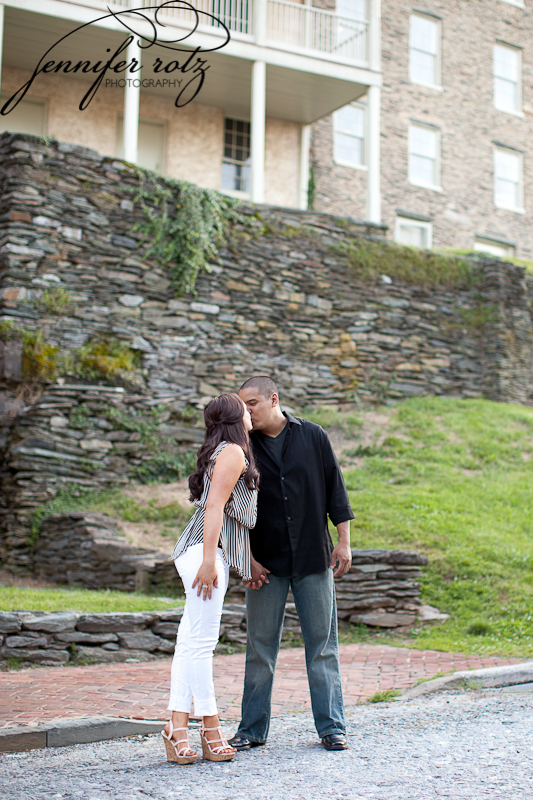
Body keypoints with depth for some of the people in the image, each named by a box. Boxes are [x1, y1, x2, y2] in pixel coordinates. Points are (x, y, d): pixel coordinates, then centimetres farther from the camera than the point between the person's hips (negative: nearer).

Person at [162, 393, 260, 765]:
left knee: (192, 640, 5)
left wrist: (249, 559, 30)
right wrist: (209, 559, -21)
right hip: (205, 552, -10)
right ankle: (212, 729, -7)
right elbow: (214, 506, -15)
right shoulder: (233, 452, -5)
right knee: (202, 640, -8)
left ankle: (178, 725, 3)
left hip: (212, 553, 10)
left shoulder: (223, 453, 25)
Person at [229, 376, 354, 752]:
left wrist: (343, 541, -1)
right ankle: (253, 729, 13)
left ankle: (332, 726, 11)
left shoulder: (313, 437, 2)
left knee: (323, 644, 3)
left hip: (314, 558, 0)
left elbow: (335, 488, 5)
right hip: (266, 564, 1)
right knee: (260, 647, 3)